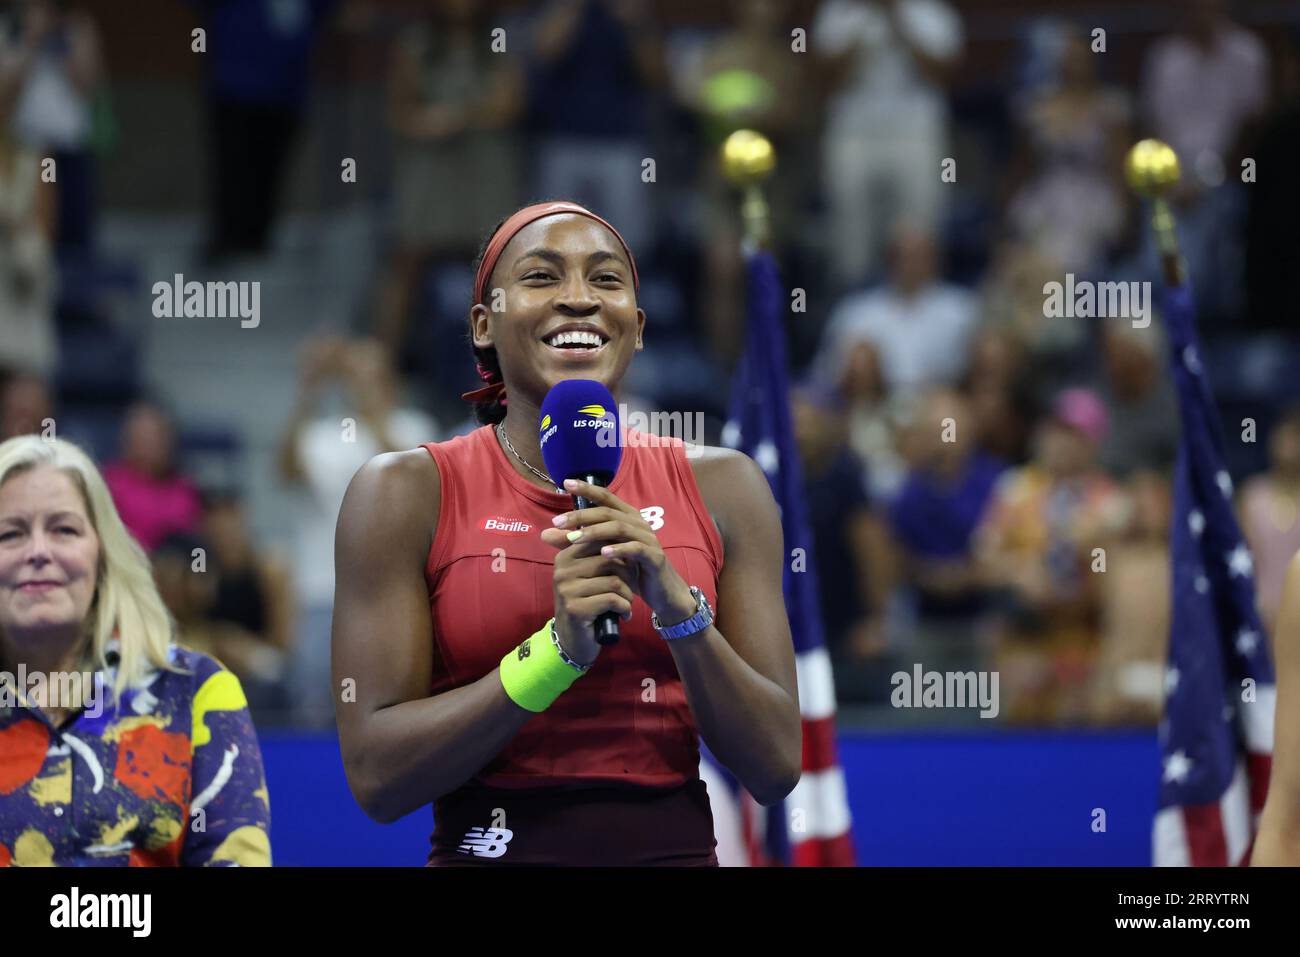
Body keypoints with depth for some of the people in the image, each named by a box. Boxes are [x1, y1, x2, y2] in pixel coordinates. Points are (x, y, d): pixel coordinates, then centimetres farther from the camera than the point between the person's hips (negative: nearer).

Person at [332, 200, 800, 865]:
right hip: (488, 856, -2)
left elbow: (774, 767, -3)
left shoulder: (720, 487, 2)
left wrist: (679, 608, -17)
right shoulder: (407, 493, -4)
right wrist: (559, 651, -21)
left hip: (678, 848, 2)